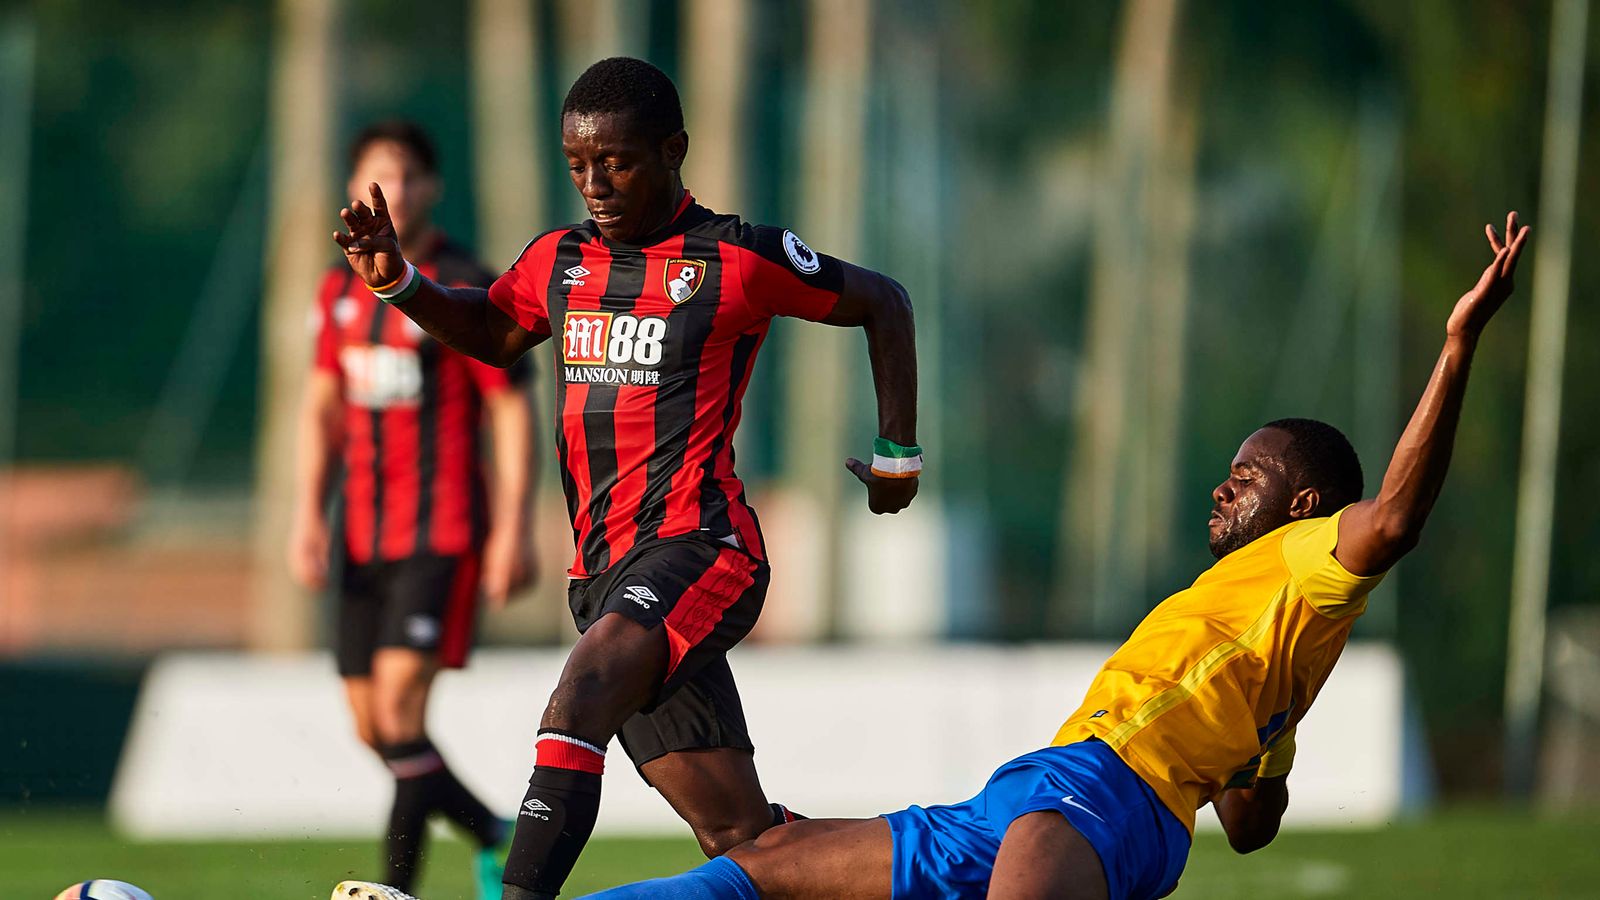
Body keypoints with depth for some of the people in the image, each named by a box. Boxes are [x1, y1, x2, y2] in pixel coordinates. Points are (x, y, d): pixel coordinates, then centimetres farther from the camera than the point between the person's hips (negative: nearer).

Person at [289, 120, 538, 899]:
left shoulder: (464, 292, -7)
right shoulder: (341, 291, 11)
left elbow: (512, 410, -7)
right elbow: (321, 406, 17)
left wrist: (514, 529, -13)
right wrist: (308, 516, 8)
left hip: (443, 533, -7)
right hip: (363, 534, 7)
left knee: (398, 707, -17)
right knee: (371, 728, 7)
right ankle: (494, 837, 29)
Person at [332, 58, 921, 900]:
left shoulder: (738, 261, -4)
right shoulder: (559, 261, 13)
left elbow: (883, 304, 9)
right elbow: (491, 332, 33)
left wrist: (898, 453, 13)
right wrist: (399, 281, 15)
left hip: (696, 546, -7)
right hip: (603, 570, 7)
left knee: (579, 700, -34)